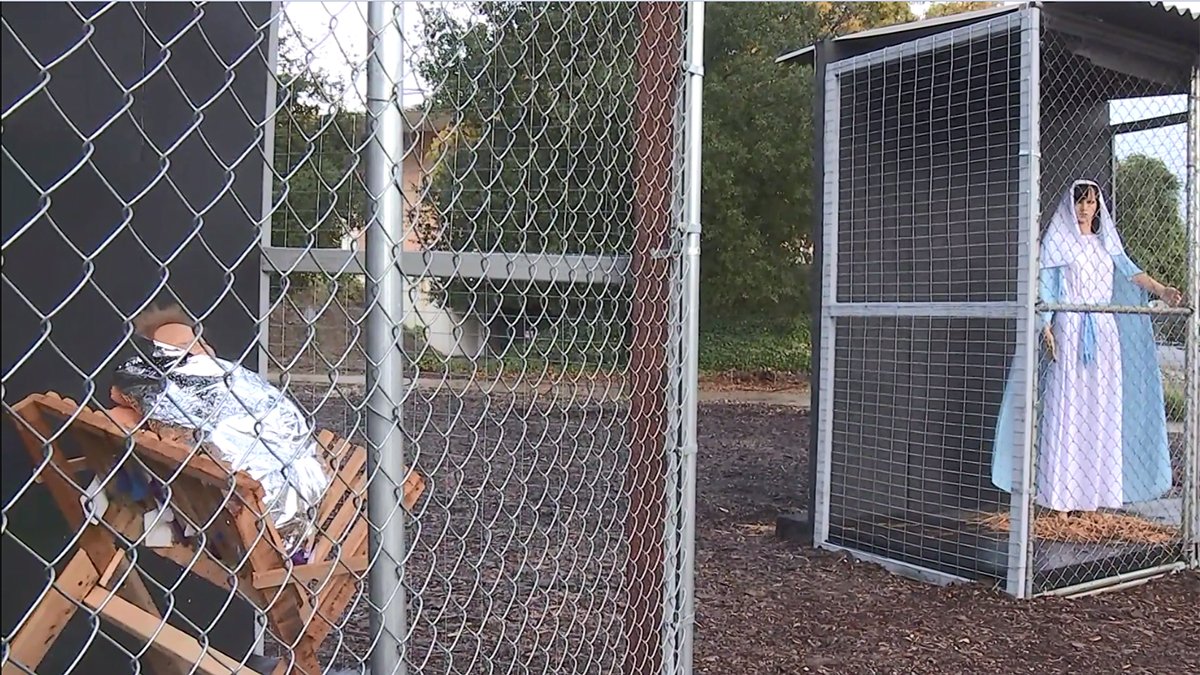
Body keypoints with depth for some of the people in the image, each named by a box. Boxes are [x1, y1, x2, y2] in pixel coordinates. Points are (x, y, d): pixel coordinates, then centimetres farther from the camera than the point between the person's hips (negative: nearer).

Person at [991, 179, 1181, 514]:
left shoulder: (1106, 242, 17)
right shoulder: (1058, 241, 5)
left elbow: (1129, 270, 1)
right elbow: (1046, 286, -2)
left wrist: (1161, 290, -17)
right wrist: (1045, 329, -12)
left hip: (1105, 333, 5)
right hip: (1069, 331, -5)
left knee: (1104, 409, 2)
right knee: (1066, 407, -7)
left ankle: (1097, 491, 6)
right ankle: (1060, 493, -6)